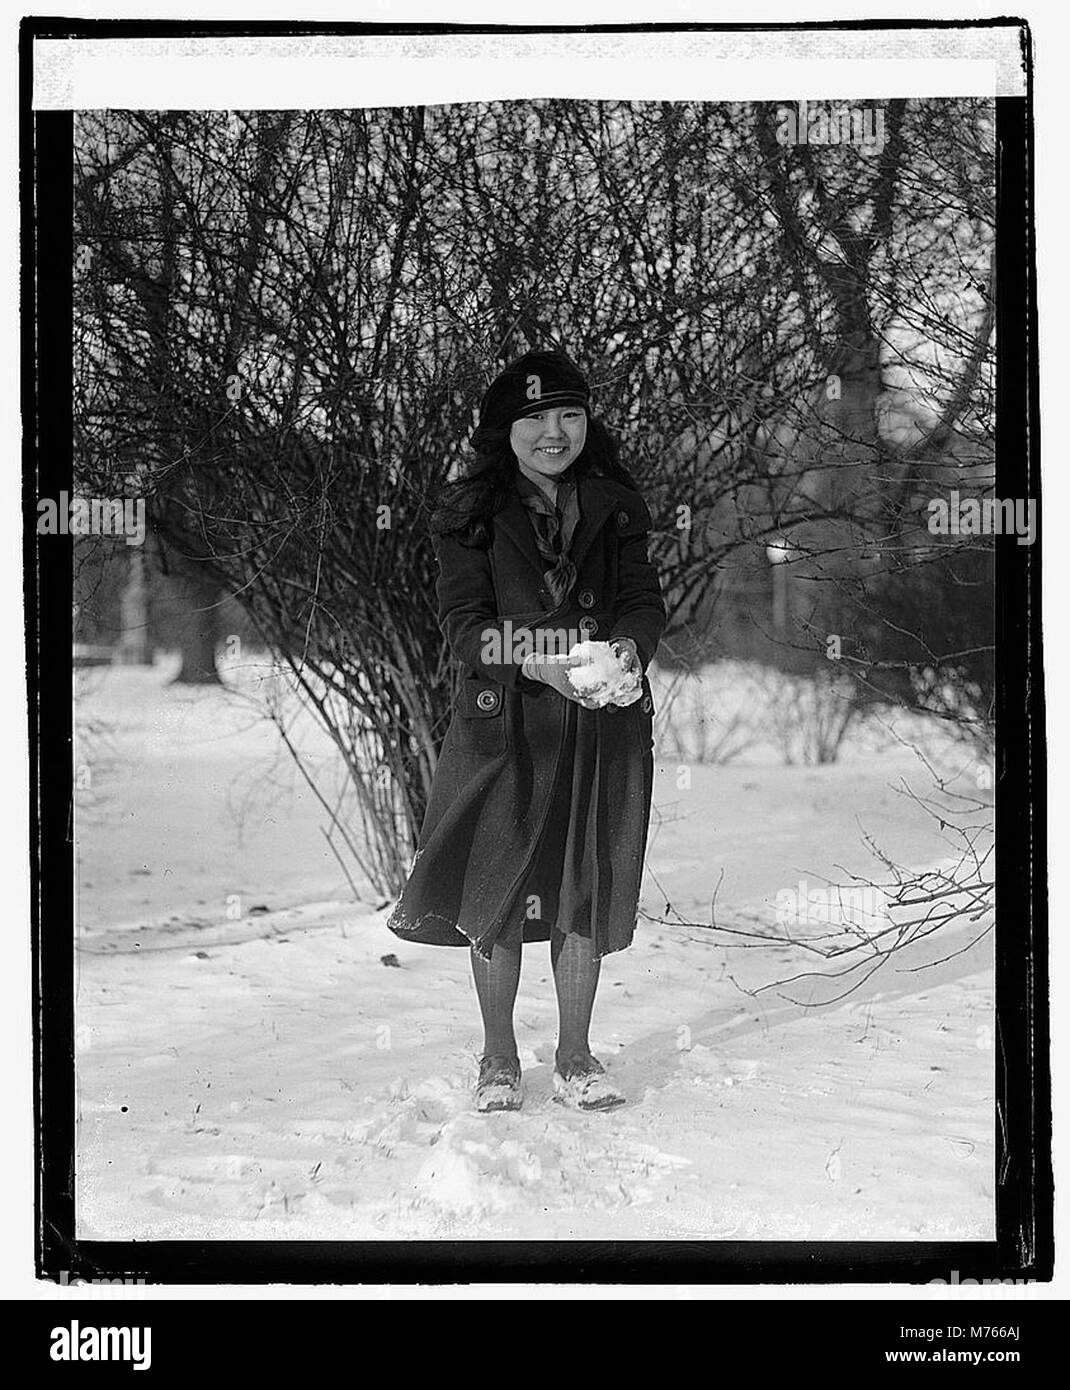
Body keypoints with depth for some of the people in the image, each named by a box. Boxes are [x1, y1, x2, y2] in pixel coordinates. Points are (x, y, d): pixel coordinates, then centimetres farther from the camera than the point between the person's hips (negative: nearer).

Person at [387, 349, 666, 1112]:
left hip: (603, 722, 2)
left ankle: (575, 1059, 20)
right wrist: (538, 663, -24)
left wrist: (629, 646, -17)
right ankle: (499, 1062, 18)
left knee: (586, 892, 6)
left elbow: (646, 600, 6)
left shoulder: (615, 508, 8)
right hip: (503, 724, -2)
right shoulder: (473, 514, -1)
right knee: (496, 891, 2)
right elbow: (464, 621, -7)